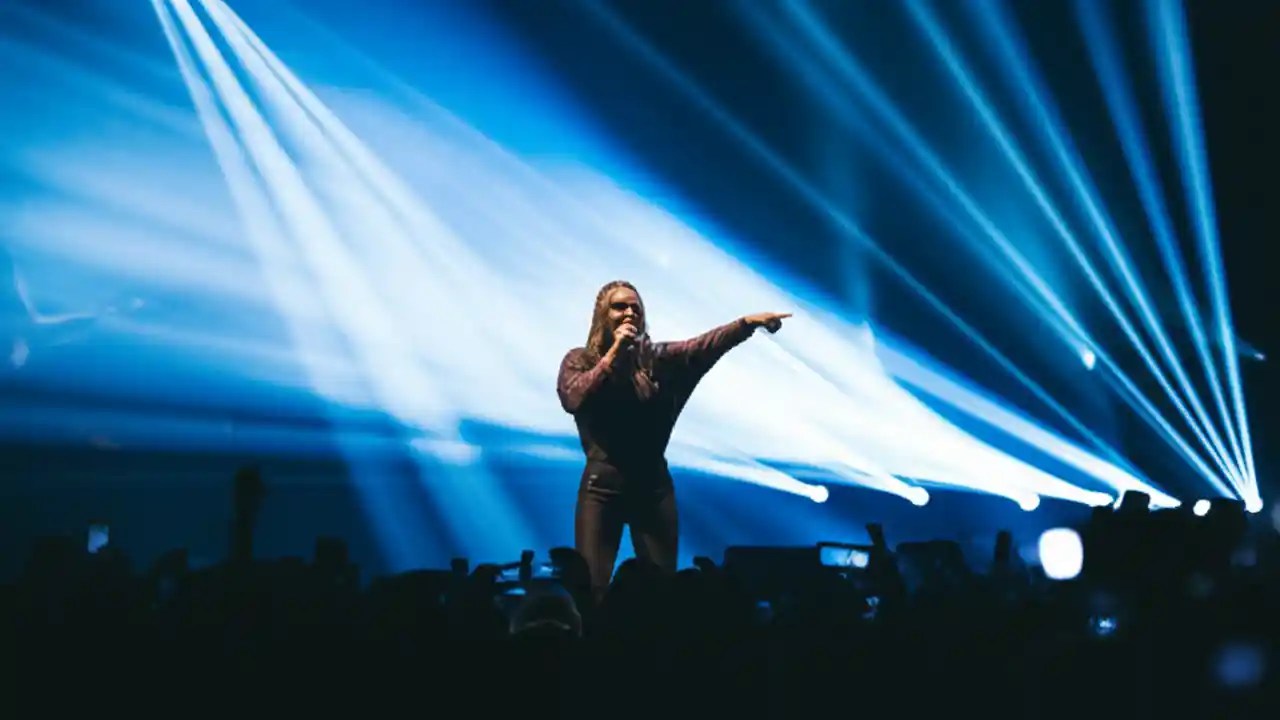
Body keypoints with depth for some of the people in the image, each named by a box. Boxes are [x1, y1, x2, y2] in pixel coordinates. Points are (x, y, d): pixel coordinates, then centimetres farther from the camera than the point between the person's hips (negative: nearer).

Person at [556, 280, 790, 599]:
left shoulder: (657, 358, 7)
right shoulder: (579, 360, 3)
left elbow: (704, 345, -8)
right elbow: (573, 399, -16)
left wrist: (747, 323, -22)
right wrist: (613, 353, -16)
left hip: (653, 483, 2)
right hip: (603, 484, -2)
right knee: (591, 584, -4)